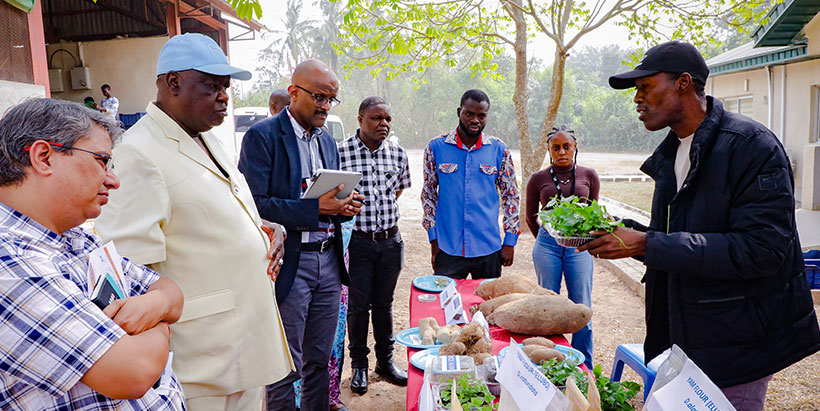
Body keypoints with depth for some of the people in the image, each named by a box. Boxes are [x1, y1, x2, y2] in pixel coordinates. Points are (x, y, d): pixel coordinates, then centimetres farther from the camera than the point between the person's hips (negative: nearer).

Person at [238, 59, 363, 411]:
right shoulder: (262, 136, -8)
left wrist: (345, 206, -3)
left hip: (328, 260, 7)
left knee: (319, 358, 18)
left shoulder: (327, 140, 14)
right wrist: (315, 208, -23)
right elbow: (254, 204, -18)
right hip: (289, 264, -6)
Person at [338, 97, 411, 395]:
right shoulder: (339, 152, -10)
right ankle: (359, 364, 25)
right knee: (358, 305, 7)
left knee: (384, 303, 14)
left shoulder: (397, 153, 3)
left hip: (390, 240, 3)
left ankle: (386, 360, 30)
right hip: (357, 241, -3)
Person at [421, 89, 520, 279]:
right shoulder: (436, 147, 0)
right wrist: (433, 239, 2)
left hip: (489, 249, 1)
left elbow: (511, 195, 7)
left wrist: (509, 241, 3)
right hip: (447, 249, -1)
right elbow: (428, 194, 5)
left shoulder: (499, 149, 1)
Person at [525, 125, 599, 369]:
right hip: (547, 245, 0)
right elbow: (531, 216, 15)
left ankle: (584, 369, 17)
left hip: (579, 246, 0)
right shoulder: (538, 179, 2)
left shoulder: (588, 176, 5)